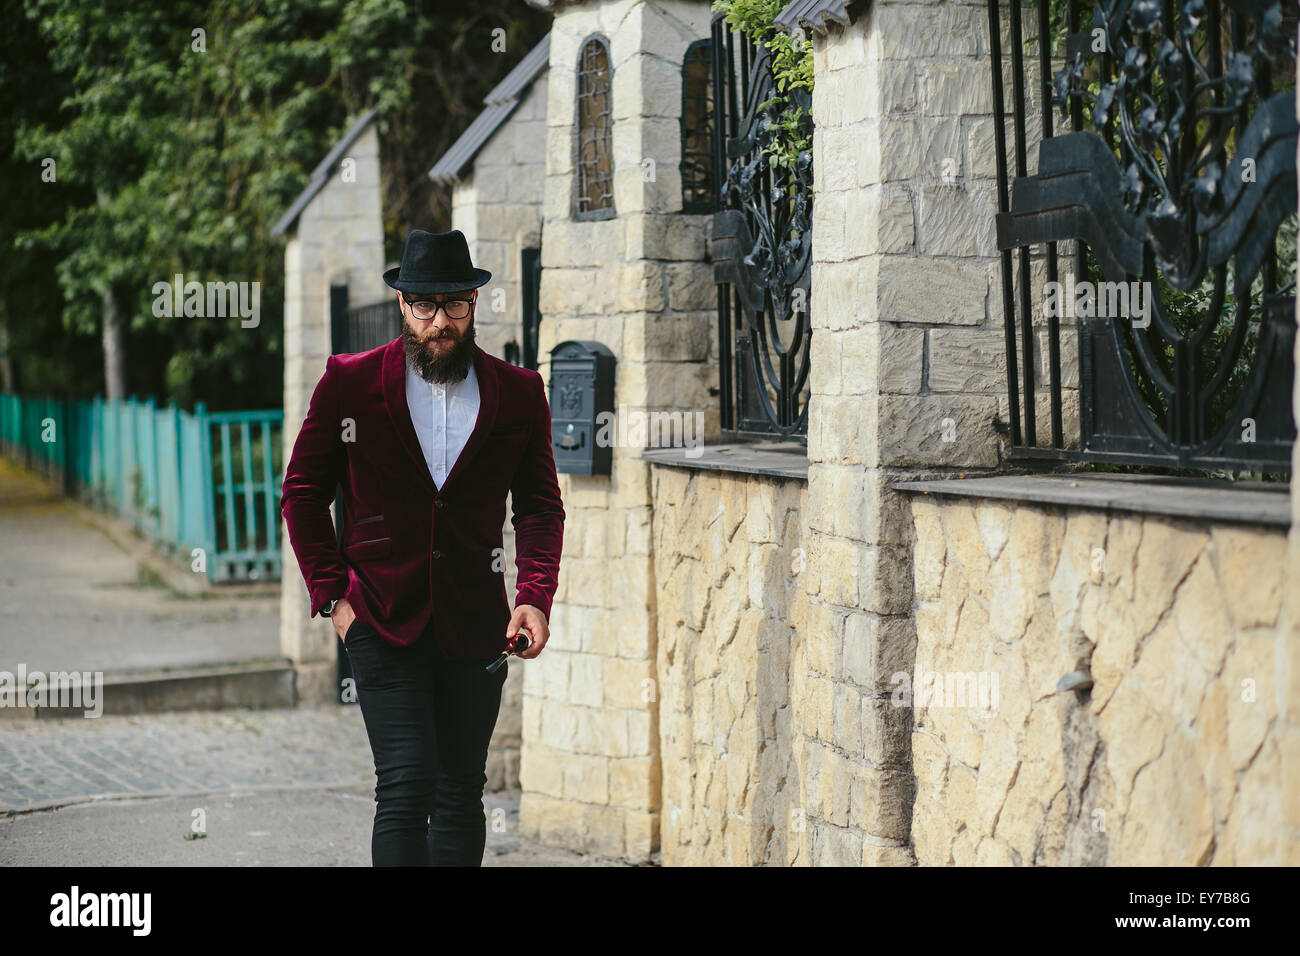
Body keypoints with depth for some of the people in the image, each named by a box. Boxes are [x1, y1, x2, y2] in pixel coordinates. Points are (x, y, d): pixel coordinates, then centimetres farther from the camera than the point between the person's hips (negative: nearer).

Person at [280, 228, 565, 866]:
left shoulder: (519, 394, 4)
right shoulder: (349, 383, 0)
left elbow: (540, 506, 8)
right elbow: (301, 494, 7)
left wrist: (535, 597, -8)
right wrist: (331, 595, -1)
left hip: (475, 623, 2)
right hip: (382, 620, -2)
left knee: (460, 794, 8)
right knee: (407, 785, -13)